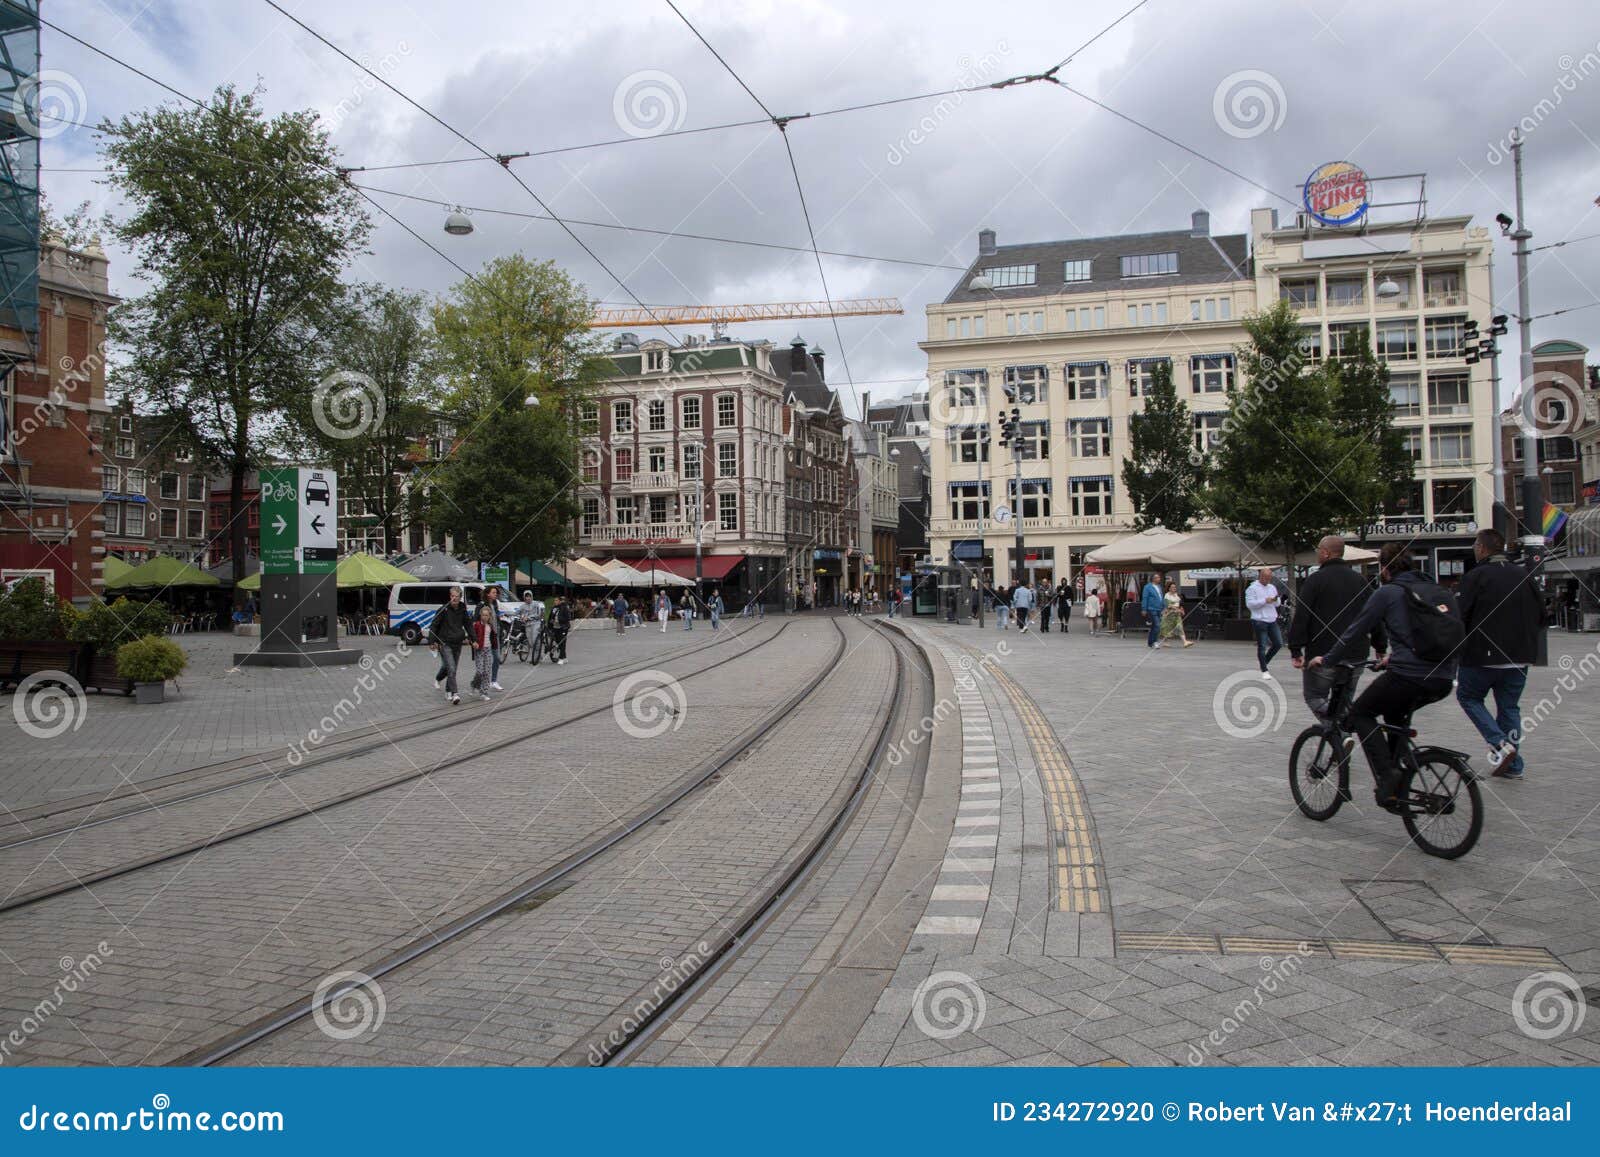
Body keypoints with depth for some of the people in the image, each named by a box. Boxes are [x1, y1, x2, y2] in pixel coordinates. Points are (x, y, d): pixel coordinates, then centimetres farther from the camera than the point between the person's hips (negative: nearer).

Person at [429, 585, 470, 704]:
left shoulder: (462, 609, 5)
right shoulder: (443, 609, -9)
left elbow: (468, 625, 18)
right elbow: (434, 625, -4)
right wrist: (432, 641, -10)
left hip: (457, 644, 5)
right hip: (445, 644, -5)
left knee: (449, 668, 16)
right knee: (451, 669, -16)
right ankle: (454, 694, -17)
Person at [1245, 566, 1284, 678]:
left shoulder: (1272, 587, 14)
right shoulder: (1252, 588, -6)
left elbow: (1277, 604, 17)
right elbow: (1249, 603, -16)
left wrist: (1276, 600, -6)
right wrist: (1265, 601, -19)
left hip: (1272, 620, 6)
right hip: (1259, 621, -6)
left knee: (1278, 644, 6)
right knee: (1262, 646, -1)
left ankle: (1264, 661, 27)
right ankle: (1264, 671, 8)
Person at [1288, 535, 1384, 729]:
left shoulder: (1315, 580, -7)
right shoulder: (1360, 580, 12)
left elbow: (1300, 618, -12)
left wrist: (1295, 650, -11)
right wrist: (1381, 649, 18)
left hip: (1323, 655, -5)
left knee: (1314, 697, 6)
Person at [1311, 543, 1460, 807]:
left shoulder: (1388, 593, -1)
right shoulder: (1438, 590, 19)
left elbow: (1356, 631, 0)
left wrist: (1327, 659, 15)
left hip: (1408, 676, -7)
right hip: (1443, 680, 7)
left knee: (1361, 713, 14)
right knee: (1394, 713, 32)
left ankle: (1387, 775, -2)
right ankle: (1401, 782, 28)